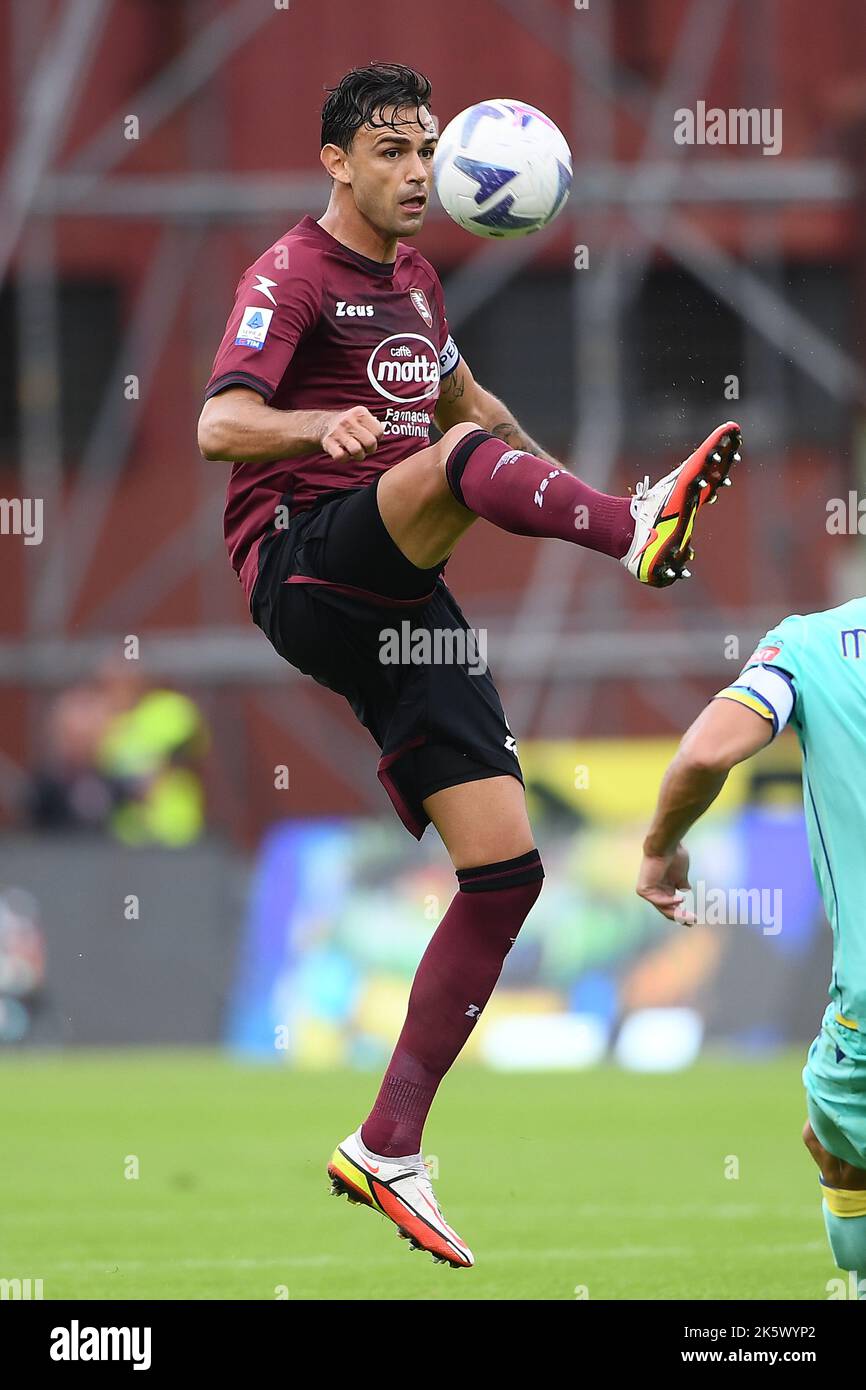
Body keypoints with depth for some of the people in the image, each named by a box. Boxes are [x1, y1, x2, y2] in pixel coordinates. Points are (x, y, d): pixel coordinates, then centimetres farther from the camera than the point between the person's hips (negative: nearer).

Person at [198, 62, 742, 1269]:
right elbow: (220, 424, -20)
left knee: (506, 868, -2)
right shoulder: (294, 276, -5)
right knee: (462, 456, -35)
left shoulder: (414, 279, 20)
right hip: (304, 569, -7)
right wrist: (324, 423, -40)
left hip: (402, 605, 7)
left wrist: (547, 474, 35)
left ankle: (386, 1150, 3)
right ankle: (642, 532, -67)